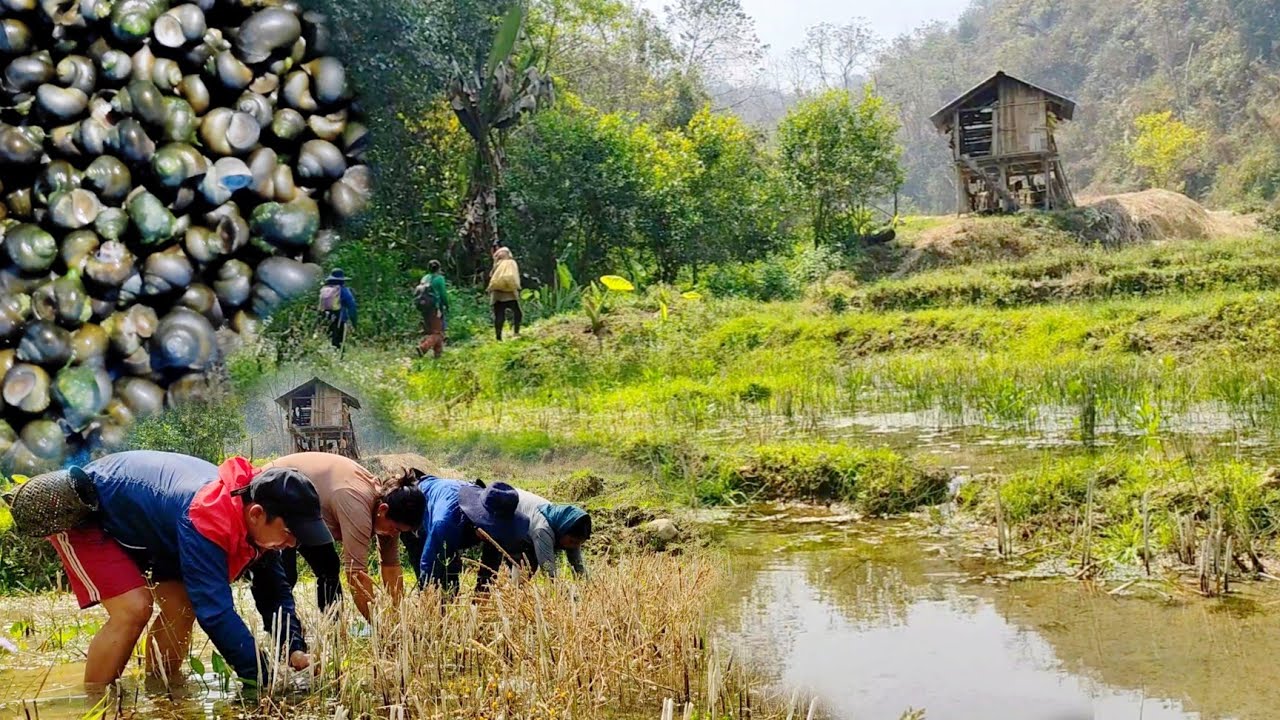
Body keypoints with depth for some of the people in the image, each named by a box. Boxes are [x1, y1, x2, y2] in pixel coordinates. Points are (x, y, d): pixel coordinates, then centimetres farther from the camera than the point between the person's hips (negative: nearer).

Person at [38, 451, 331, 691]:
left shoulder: (255, 521, -13)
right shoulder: (204, 520, -41)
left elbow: (274, 591, -2)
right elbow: (216, 612, -41)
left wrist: (295, 650, -16)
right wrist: (267, 680, -39)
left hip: (131, 514, 9)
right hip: (79, 509, -9)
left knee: (182, 606, -2)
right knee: (134, 609, -21)